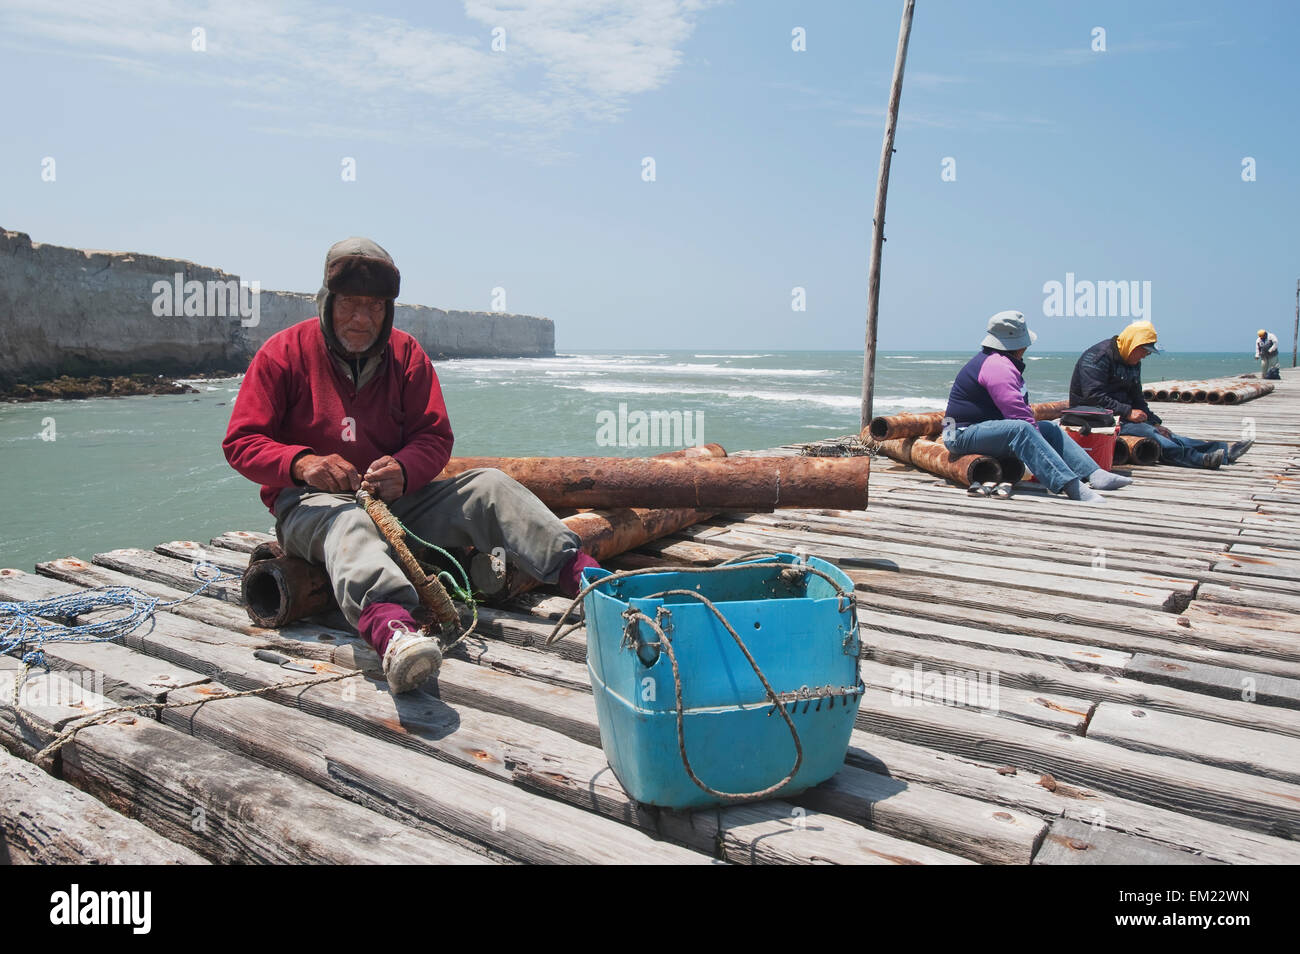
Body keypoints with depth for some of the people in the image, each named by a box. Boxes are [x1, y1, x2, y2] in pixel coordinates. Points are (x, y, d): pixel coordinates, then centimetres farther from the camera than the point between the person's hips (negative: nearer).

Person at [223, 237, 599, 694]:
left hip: (396, 497, 4)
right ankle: (391, 628, -72)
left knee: (489, 485, -17)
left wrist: (404, 469, -22)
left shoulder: (406, 353, 6)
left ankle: (578, 570, -36)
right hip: (310, 502, -4)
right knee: (350, 522, -40)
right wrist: (301, 463, -27)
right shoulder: (285, 352, -2)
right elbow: (241, 442, -5)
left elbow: (435, 436, 3)